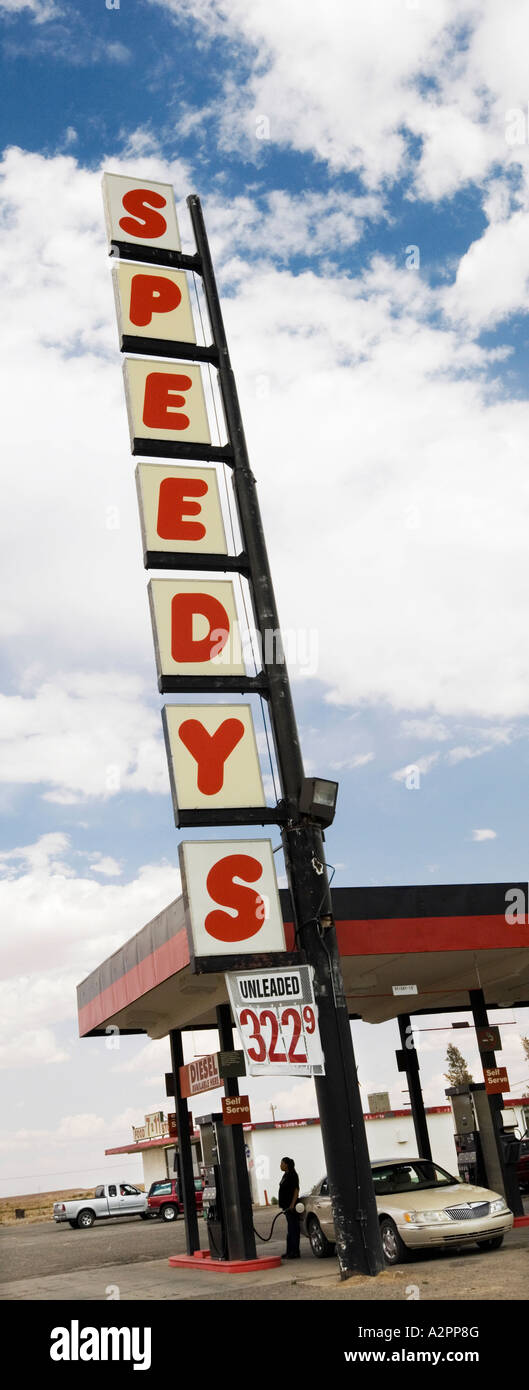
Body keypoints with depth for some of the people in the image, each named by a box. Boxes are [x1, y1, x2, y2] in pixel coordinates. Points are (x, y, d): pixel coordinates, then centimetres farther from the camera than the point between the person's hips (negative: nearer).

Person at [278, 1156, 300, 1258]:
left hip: (291, 1206, -10)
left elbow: (296, 1190, -18)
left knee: (293, 1228, -7)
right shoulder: (285, 1175, 17)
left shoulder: (292, 1175, -12)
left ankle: (295, 1252, -6)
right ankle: (289, 1252, 18)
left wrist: (292, 1204, -24)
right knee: (290, 1229, 13)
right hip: (286, 1205, 10)